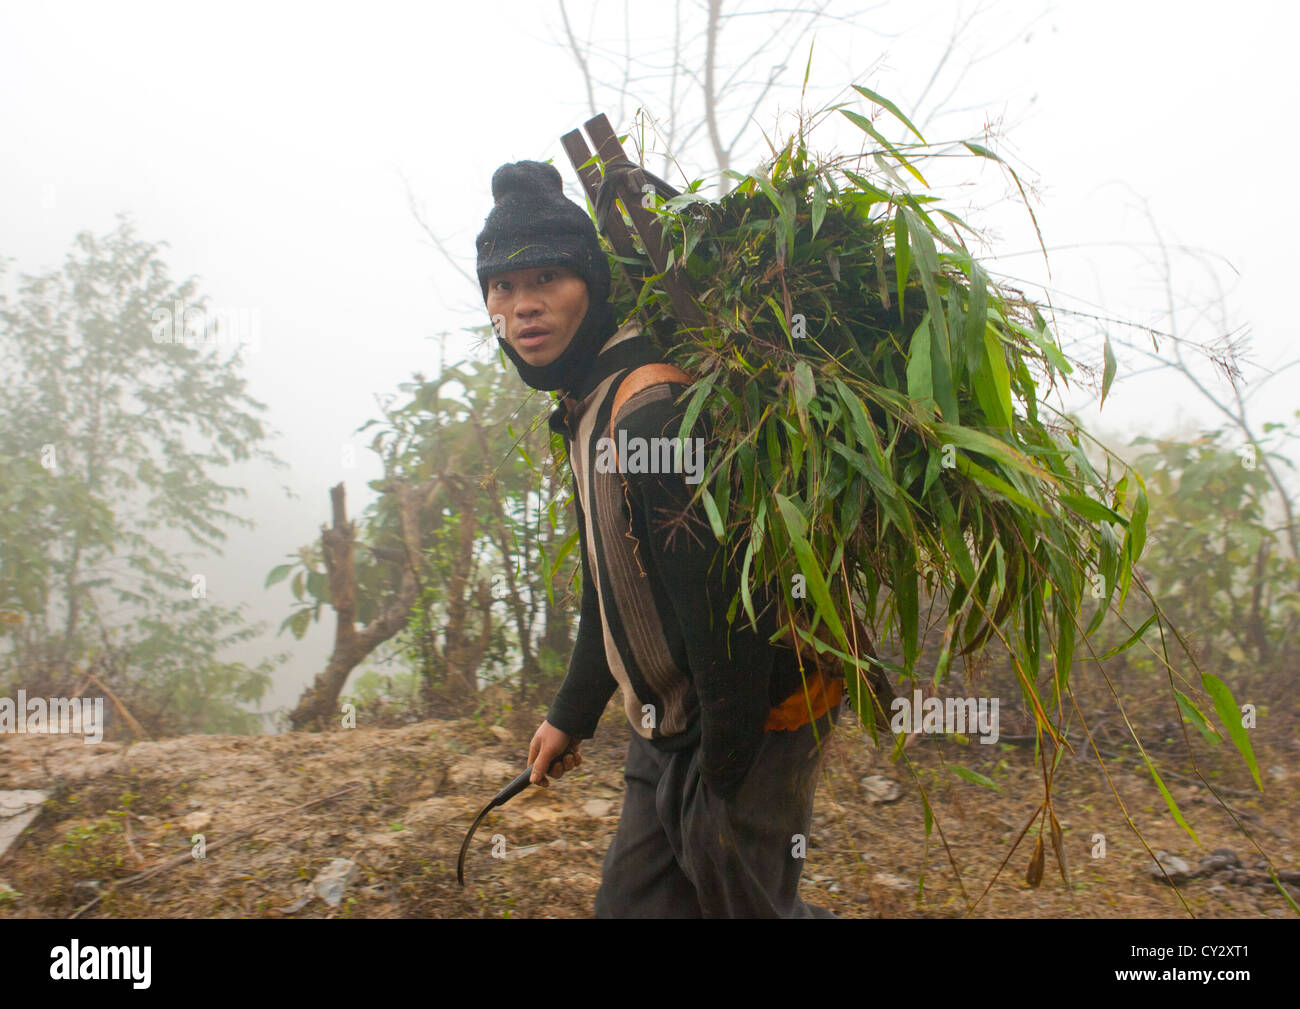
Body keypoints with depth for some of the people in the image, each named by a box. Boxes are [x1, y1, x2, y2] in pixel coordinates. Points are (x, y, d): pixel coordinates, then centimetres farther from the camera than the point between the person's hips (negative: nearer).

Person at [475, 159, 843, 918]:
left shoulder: (654, 410, -25)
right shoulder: (589, 406, 8)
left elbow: (721, 605, -26)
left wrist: (726, 775, -19)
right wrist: (573, 714, 23)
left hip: (751, 728, -10)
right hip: (670, 730, 10)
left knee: (742, 902, 6)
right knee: (634, 901, 17)